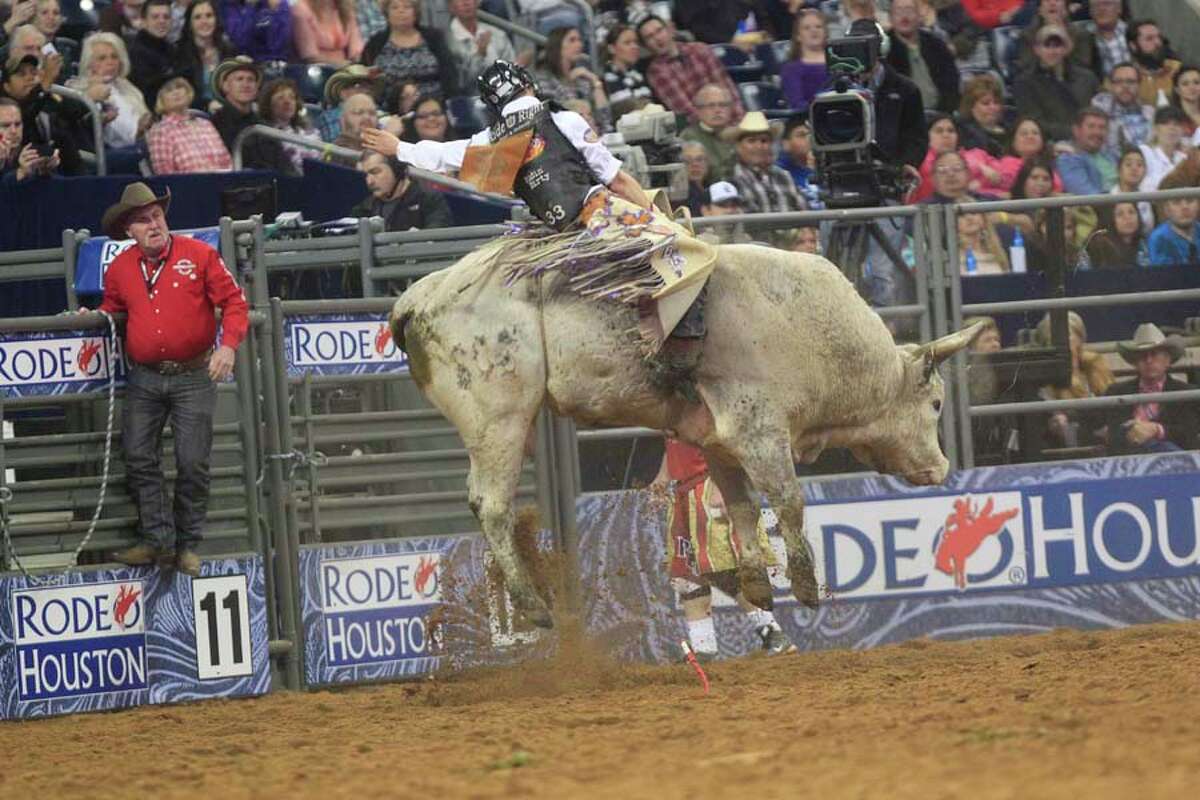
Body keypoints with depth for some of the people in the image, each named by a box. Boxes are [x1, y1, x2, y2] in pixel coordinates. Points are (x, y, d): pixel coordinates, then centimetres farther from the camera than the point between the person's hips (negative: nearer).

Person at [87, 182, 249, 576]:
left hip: (192, 377, -3)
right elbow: (113, 309, 24)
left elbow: (233, 302, -4)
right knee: (139, 459, -4)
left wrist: (229, 344, -18)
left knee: (193, 463, -3)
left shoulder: (198, 255, -5)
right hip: (144, 379, 3)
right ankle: (158, 539, 0)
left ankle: (187, 544, 7)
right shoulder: (120, 269, 6)